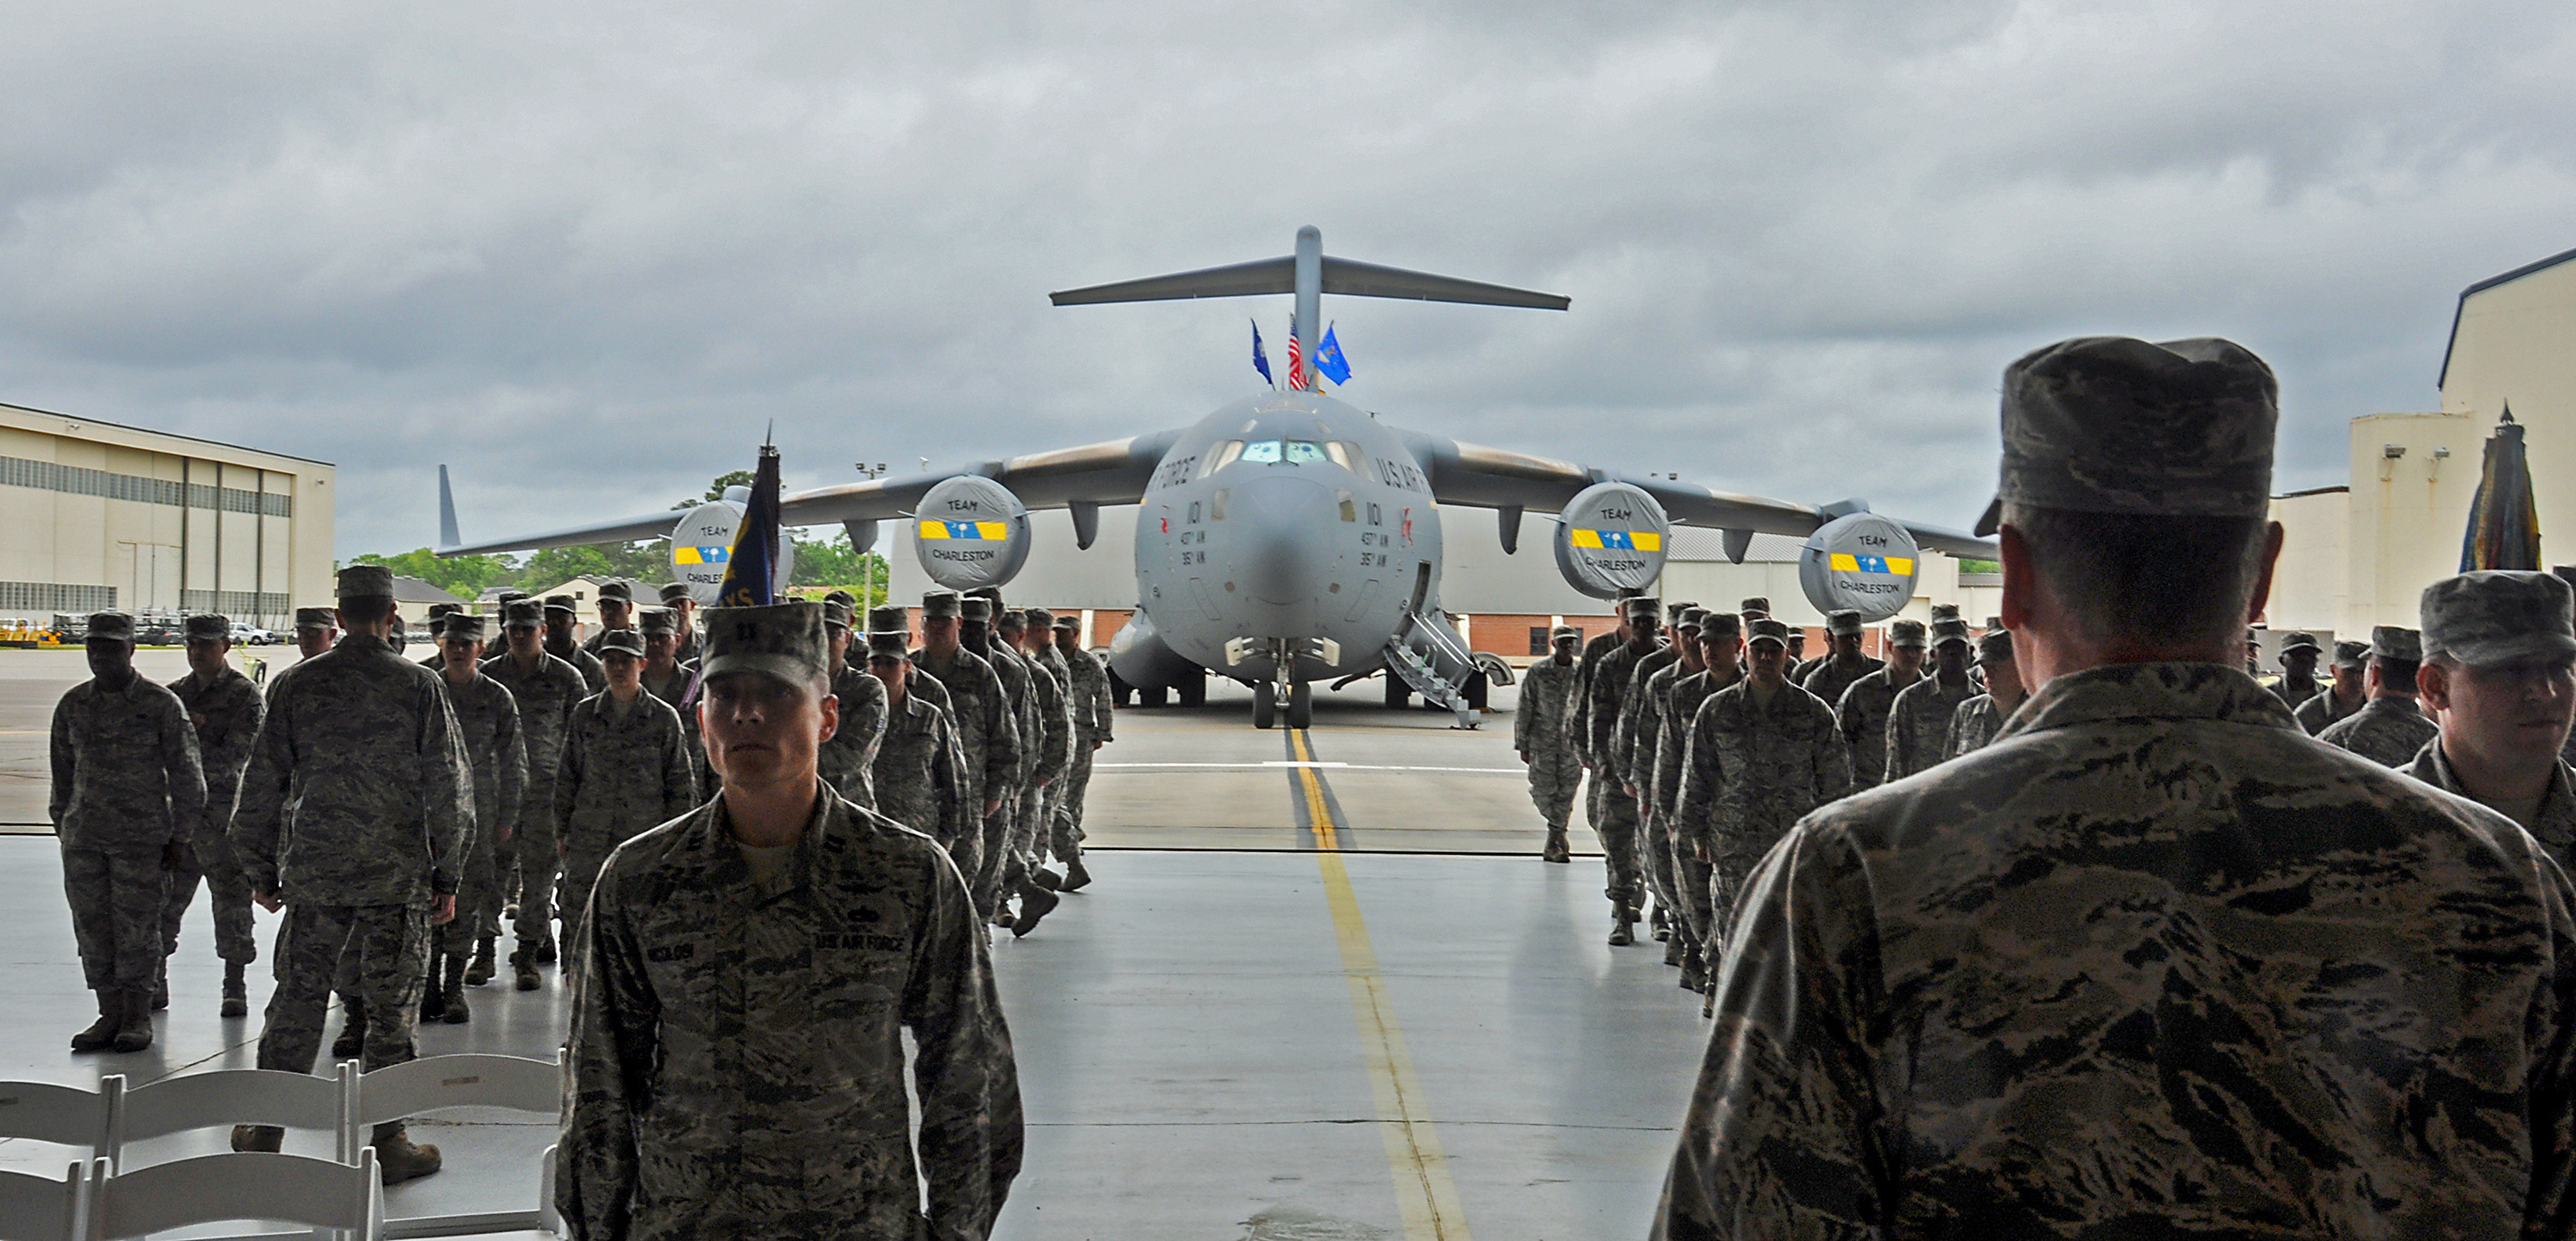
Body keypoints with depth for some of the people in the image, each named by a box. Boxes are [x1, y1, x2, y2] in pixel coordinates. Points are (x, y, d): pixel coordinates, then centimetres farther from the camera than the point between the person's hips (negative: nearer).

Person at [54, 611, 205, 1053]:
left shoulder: (161, 705, -3)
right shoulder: (73, 705, 9)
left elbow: (186, 777, -1)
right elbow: (63, 772, 18)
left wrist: (179, 840, -4)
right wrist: (63, 827, 16)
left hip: (142, 837, -4)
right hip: (83, 837, 4)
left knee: (137, 926, -2)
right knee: (92, 926, 5)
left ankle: (138, 1018, 8)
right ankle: (110, 1015, 14)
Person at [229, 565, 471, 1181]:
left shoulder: (295, 684, 1)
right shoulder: (421, 686, -5)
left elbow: (262, 784, 4)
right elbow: (449, 787, -3)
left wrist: (261, 870, 13)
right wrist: (446, 876, 5)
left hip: (312, 873, 2)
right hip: (399, 876, -2)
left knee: (297, 998, 11)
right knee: (392, 1008, 6)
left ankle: (264, 1134, 18)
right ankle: (387, 1142, 11)